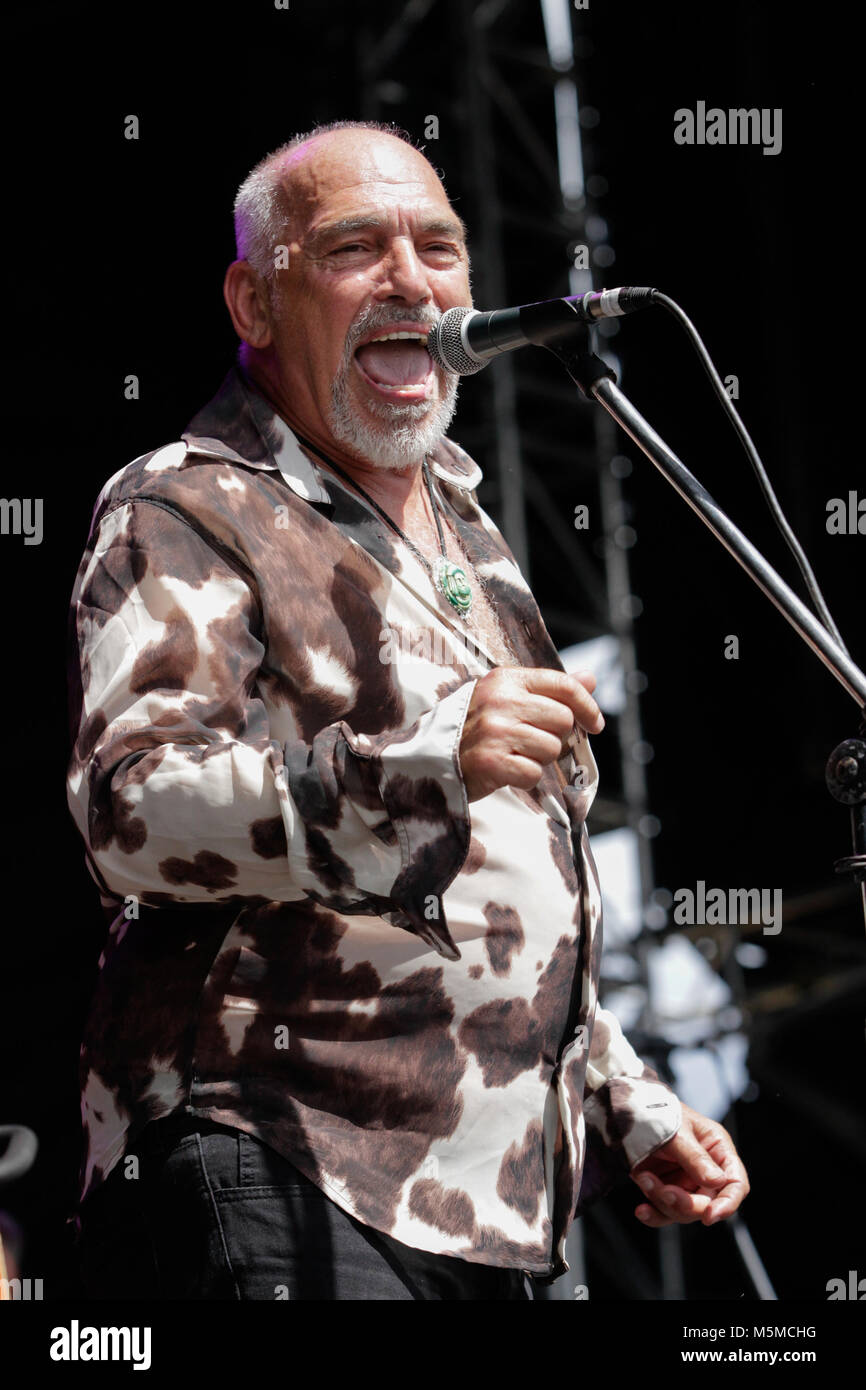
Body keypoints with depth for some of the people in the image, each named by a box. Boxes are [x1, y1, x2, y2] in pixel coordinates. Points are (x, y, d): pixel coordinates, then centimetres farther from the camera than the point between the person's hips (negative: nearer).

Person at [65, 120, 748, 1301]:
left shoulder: (459, 527, 23)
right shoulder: (184, 516, -4)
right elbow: (131, 809, -22)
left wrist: (629, 1108, 24)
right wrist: (427, 762, -34)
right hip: (277, 1182, -8)